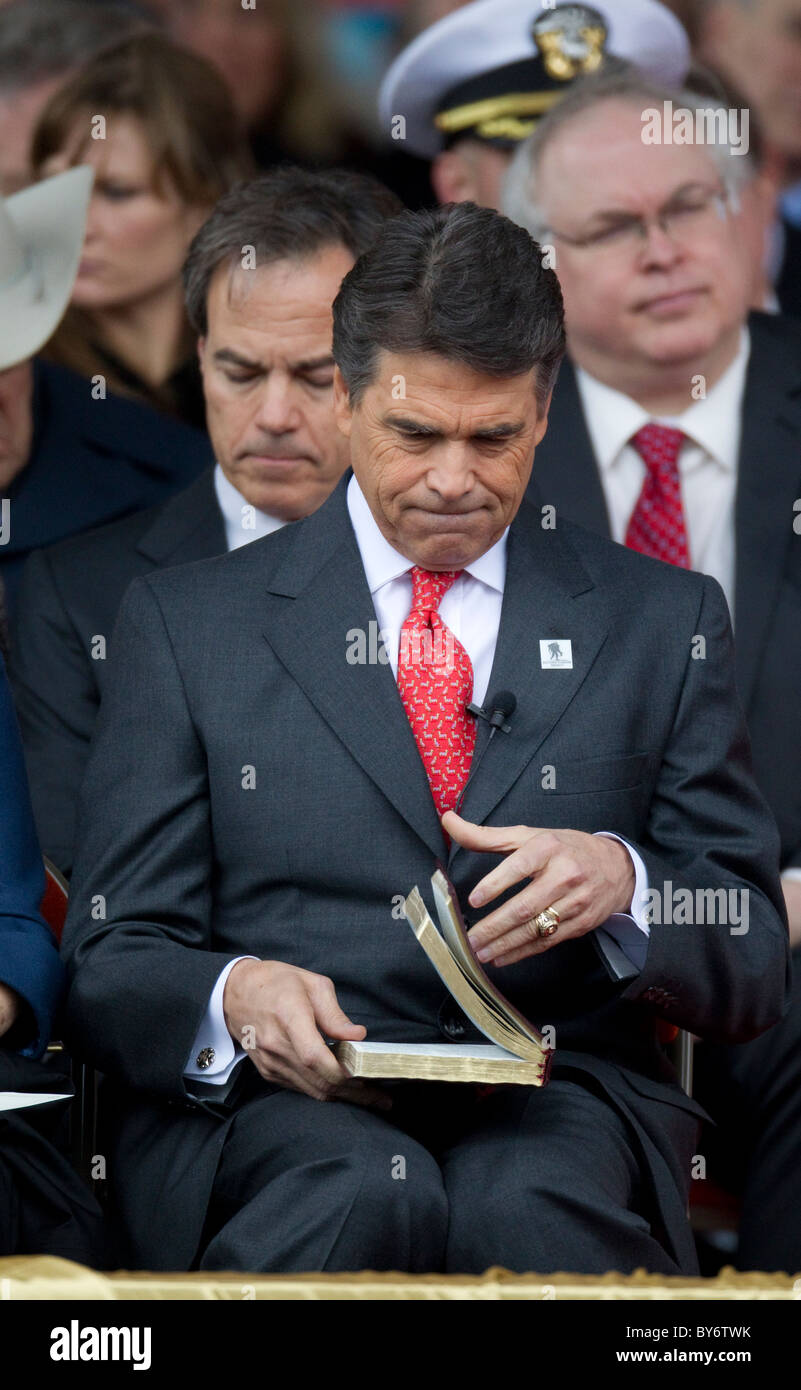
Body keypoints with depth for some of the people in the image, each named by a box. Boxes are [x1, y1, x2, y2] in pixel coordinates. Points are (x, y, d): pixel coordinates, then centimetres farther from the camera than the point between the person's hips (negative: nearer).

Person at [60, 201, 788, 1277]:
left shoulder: (661, 621, 16)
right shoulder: (188, 620, 13)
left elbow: (752, 971, 13)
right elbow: (112, 964, 8)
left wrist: (621, 883, -10)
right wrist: (233, 997, -17)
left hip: (557, 1109, 1)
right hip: (273, 1105, 0)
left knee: (529, 1203, -36)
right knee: (361, 1195, -37)